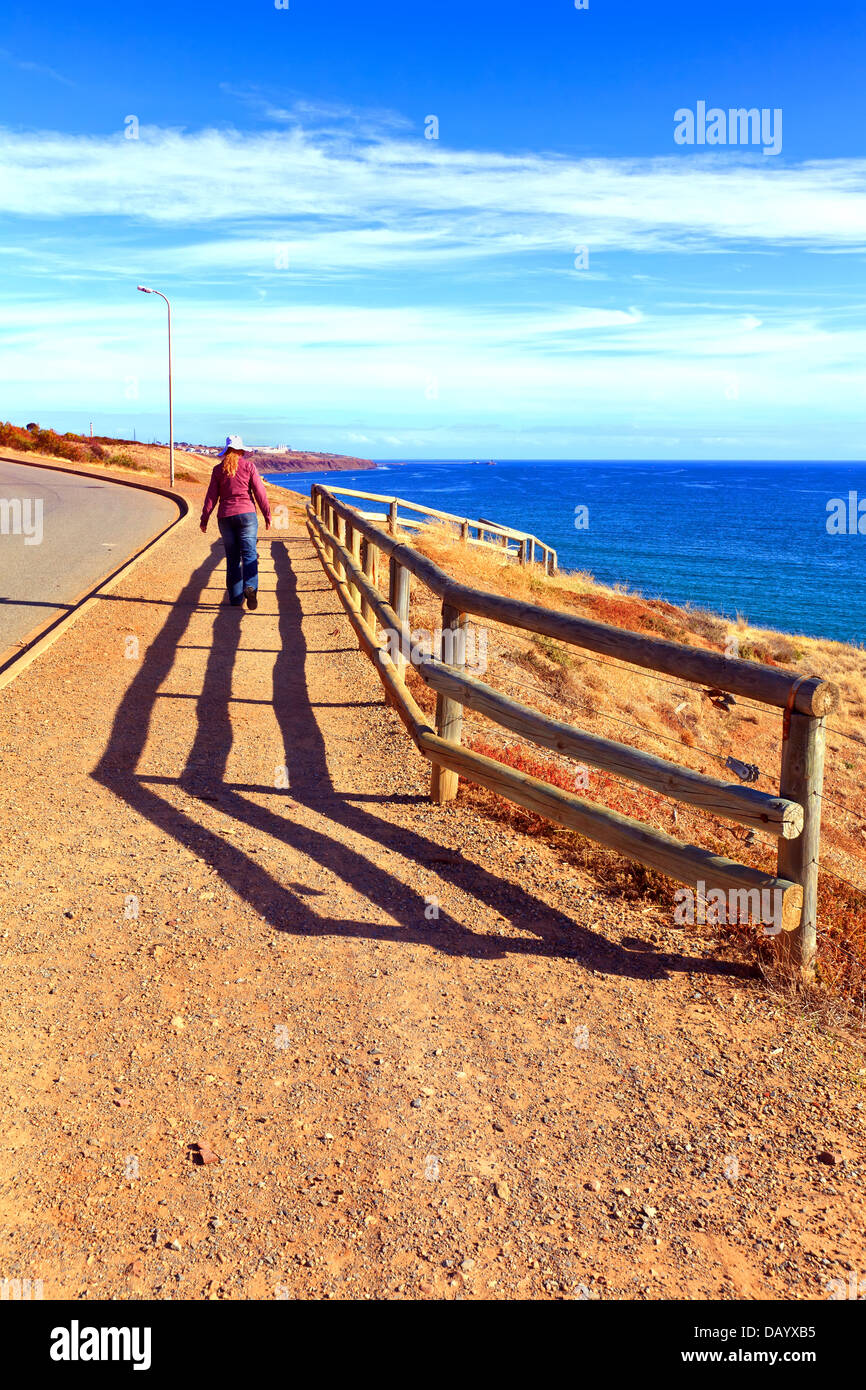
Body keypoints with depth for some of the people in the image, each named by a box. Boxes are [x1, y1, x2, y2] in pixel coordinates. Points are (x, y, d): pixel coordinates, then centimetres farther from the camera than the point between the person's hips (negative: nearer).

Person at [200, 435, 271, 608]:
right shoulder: (248, 465, 1)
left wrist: (204, 519, 12)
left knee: (233, 558, 8)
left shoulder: (218, 469, 7)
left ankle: (235, 599, 7)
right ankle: (250, 587, -33)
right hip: (246, 514, -2)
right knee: (249, 554, -7)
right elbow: (260, 492, -2)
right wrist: (267, 516, 3)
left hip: (225, 516, 2)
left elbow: (211, 496, 5)